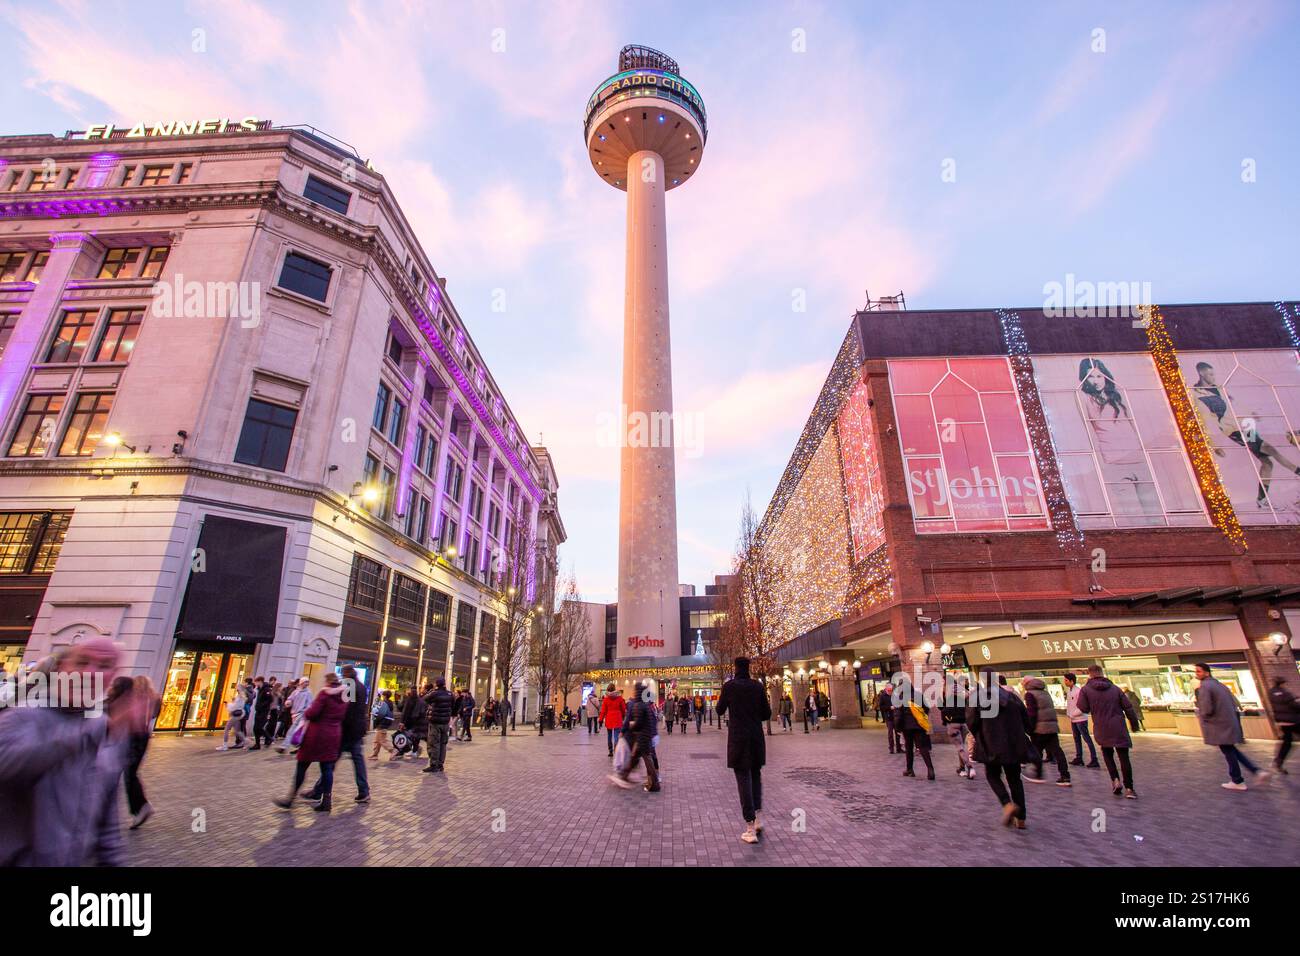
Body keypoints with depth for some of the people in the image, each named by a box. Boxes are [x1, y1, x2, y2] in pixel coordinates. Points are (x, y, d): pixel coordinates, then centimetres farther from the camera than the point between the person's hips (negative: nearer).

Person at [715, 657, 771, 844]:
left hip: (738, 738, -3)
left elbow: (720, 710, 5)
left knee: (743, 780, 2)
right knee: (756, 776, 21)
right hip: (756, 737, 3)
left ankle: (751, 829, 3)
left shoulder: (729, 686, -8)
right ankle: (757, 818, 16)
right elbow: (767, 714, 3)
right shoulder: (758, 686, -1)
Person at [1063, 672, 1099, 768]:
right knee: (1077, 739, 15)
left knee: (1087, 739, -4)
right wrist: (1068, 713, 6)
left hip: (1080, 719, -9)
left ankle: (1094, 761, 0)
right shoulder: (1068, 691, 8)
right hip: (1073, 720, 9)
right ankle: (1079, 758, 24)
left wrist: (1072, 714, -15)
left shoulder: (1079, 691, -18)